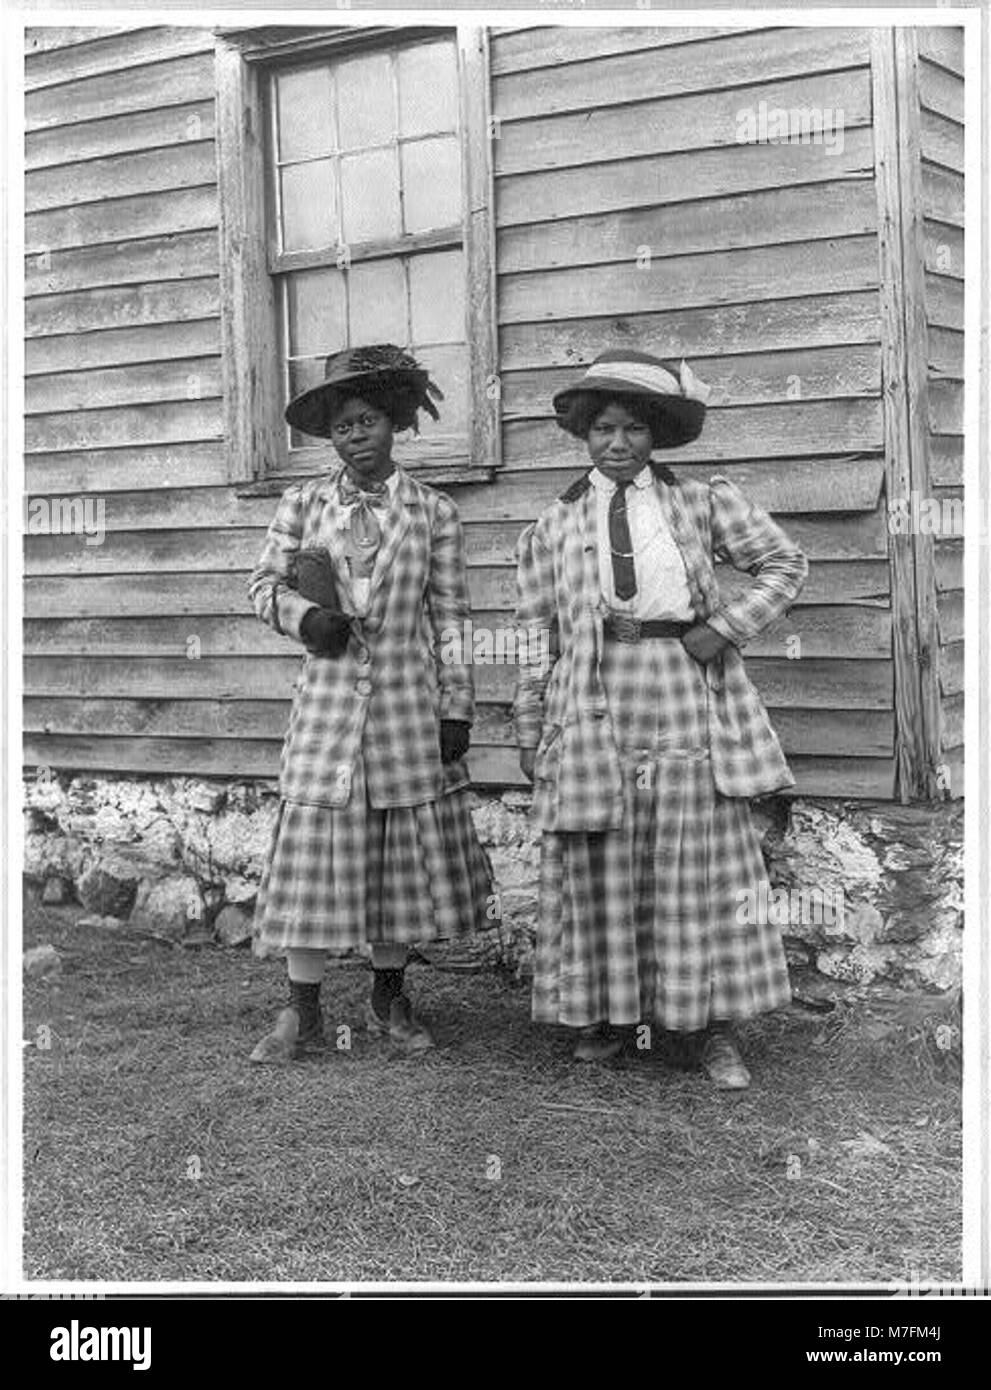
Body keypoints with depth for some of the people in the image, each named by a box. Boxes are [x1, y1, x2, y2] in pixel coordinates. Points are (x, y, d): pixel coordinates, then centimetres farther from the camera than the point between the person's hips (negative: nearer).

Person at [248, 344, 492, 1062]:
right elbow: (264, 584, 12)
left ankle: (389, 997, 24)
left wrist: (456, 709, -1)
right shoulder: (303, 503, 5)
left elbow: (450, 619, 2)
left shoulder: (433, 512, 3)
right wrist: (302, 615, -10)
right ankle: (303, 1015, 10)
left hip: (409, 700, 0)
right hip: (328, 698, 0)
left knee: (408, 849, 6)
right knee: (316, 846, -1)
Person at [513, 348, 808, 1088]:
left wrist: (725, 627, -2)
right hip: (597, 700, 1)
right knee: (601, 861, 3)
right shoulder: (555, 524, 9)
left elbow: (785, 564, 10)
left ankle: (708, 1023, 11)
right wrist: (530, 727, 5)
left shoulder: (703, 501, 8)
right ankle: (608, 1009, 18)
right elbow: (537, 631, 8)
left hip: (687, 691, 0)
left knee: (701, 855, 1)